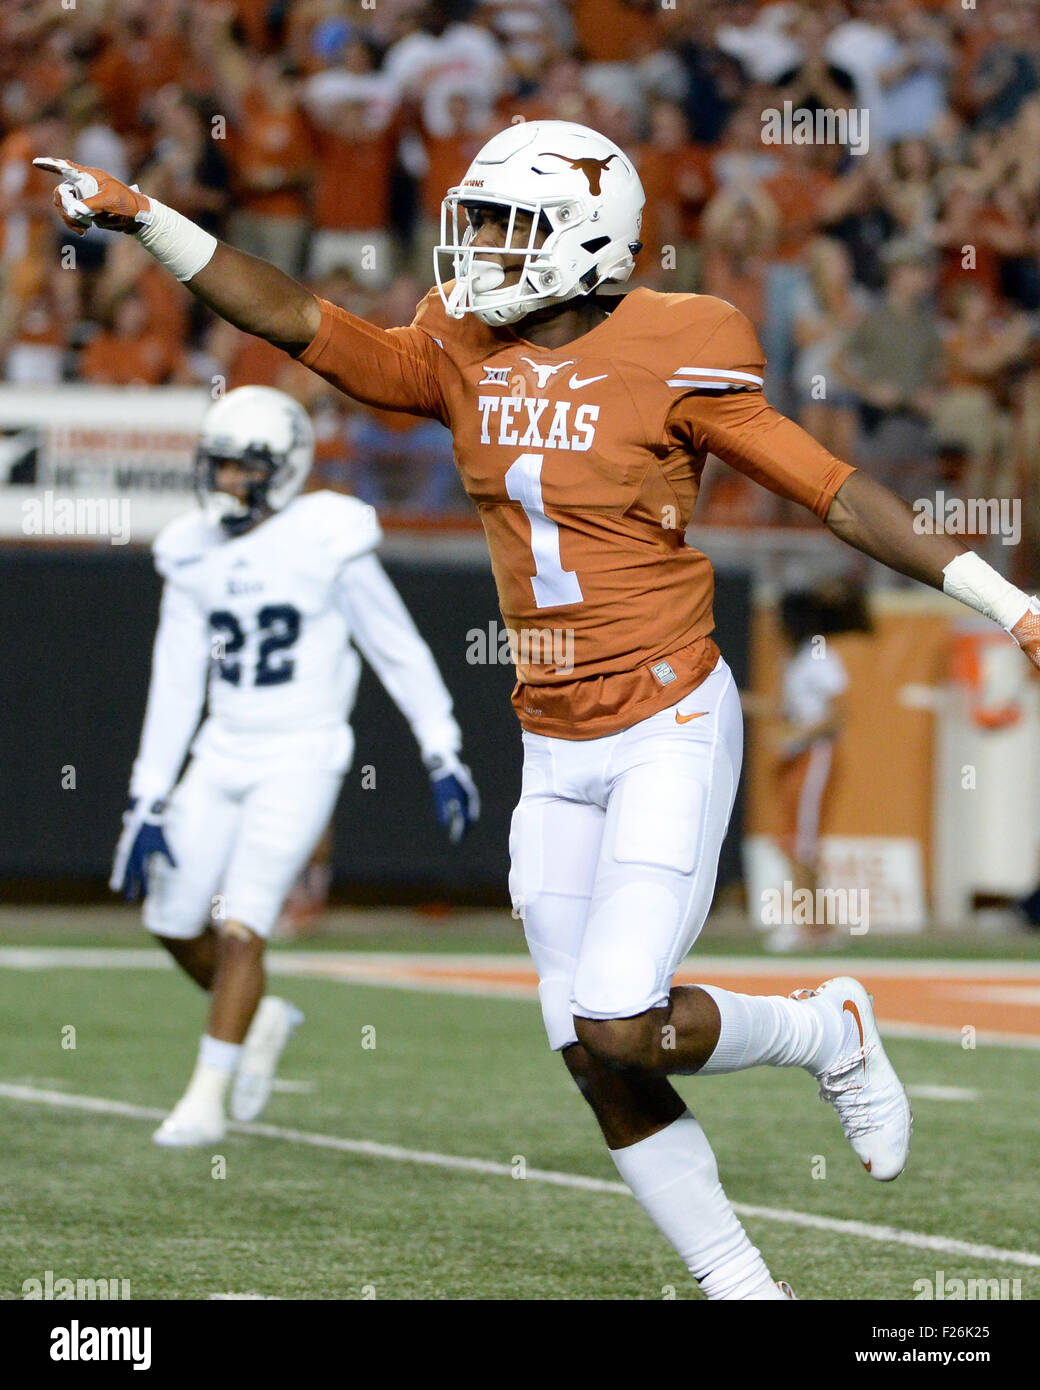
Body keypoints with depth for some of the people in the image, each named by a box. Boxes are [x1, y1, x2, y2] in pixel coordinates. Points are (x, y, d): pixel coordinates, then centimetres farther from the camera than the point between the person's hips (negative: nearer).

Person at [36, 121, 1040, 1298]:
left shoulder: (669, 361, -12)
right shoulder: (462, 358, 4)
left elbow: (831, 491, -9)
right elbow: (295, 321, 5)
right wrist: (142, 219, -1)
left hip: (669, 729, -6)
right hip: (555, 750, 6)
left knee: (621, 1028, -15)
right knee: (595, 1063, 3)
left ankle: (830, 1033, 13)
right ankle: (740, 1283, 15)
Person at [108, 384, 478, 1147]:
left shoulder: (325, 543, -10)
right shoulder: (194, 556, 5)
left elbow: (399, 650, -2)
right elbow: (175, 685, 8)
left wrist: (443, 754, -1)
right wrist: (147, 799, 5)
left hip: (301, 758, -6)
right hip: (222, 755, 6)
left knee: (240, 927, -14)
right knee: (176, 924, 9)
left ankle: (207, 1098, -6)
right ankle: (263, 1018, 35)